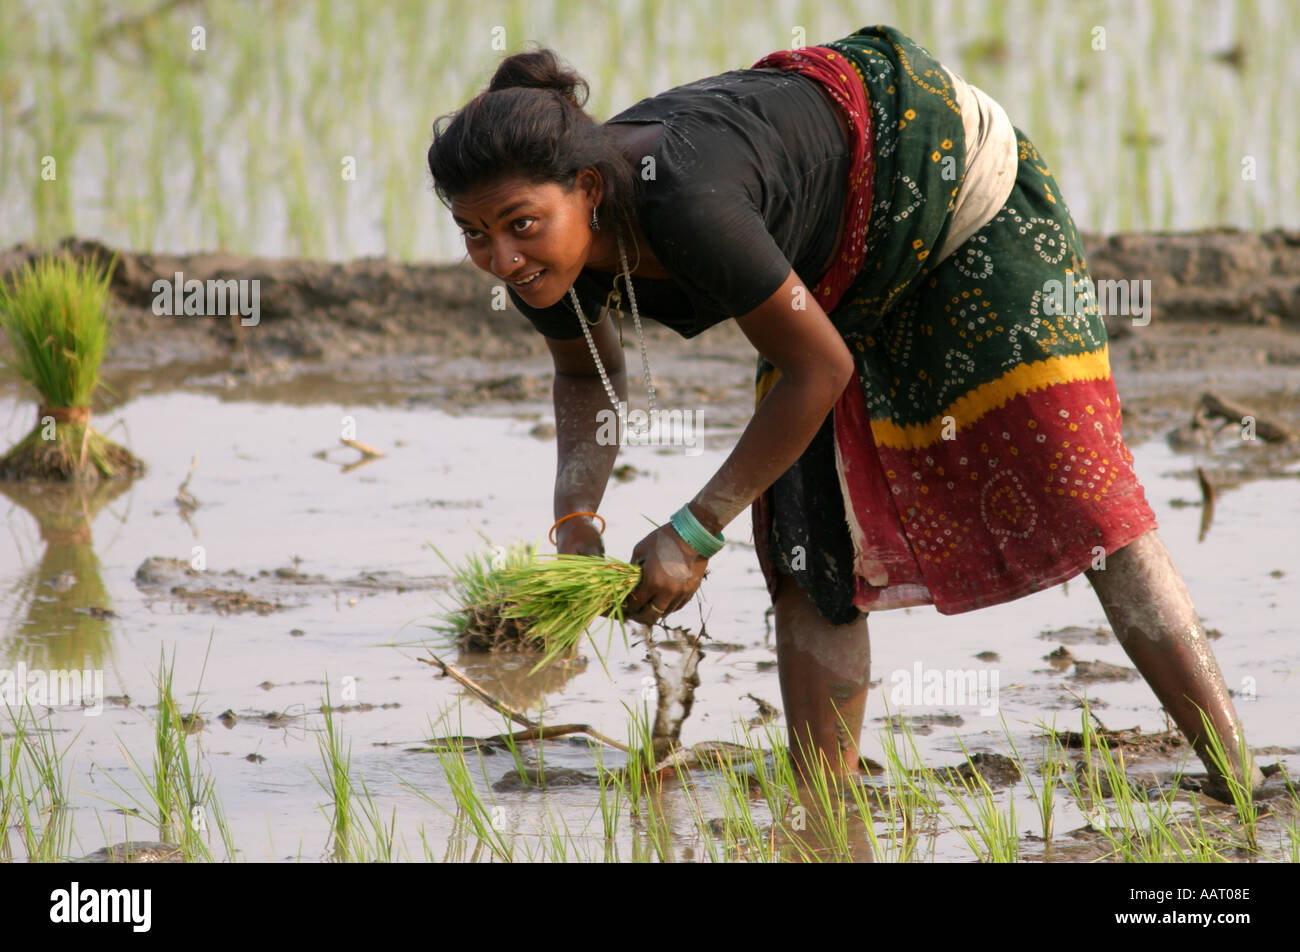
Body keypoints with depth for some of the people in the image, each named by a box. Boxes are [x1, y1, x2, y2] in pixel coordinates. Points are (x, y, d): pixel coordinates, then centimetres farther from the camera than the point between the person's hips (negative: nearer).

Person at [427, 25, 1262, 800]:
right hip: (842, 263, 8)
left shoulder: (682, 203, -44)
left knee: (1081, 501, -9)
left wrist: (694, 532, -25)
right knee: (808, 548, 0)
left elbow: (819, 367, -30)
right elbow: (589, 371, 6)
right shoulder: (545, 255, -19)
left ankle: (1241, 788, -3)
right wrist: (575, 521, -10)